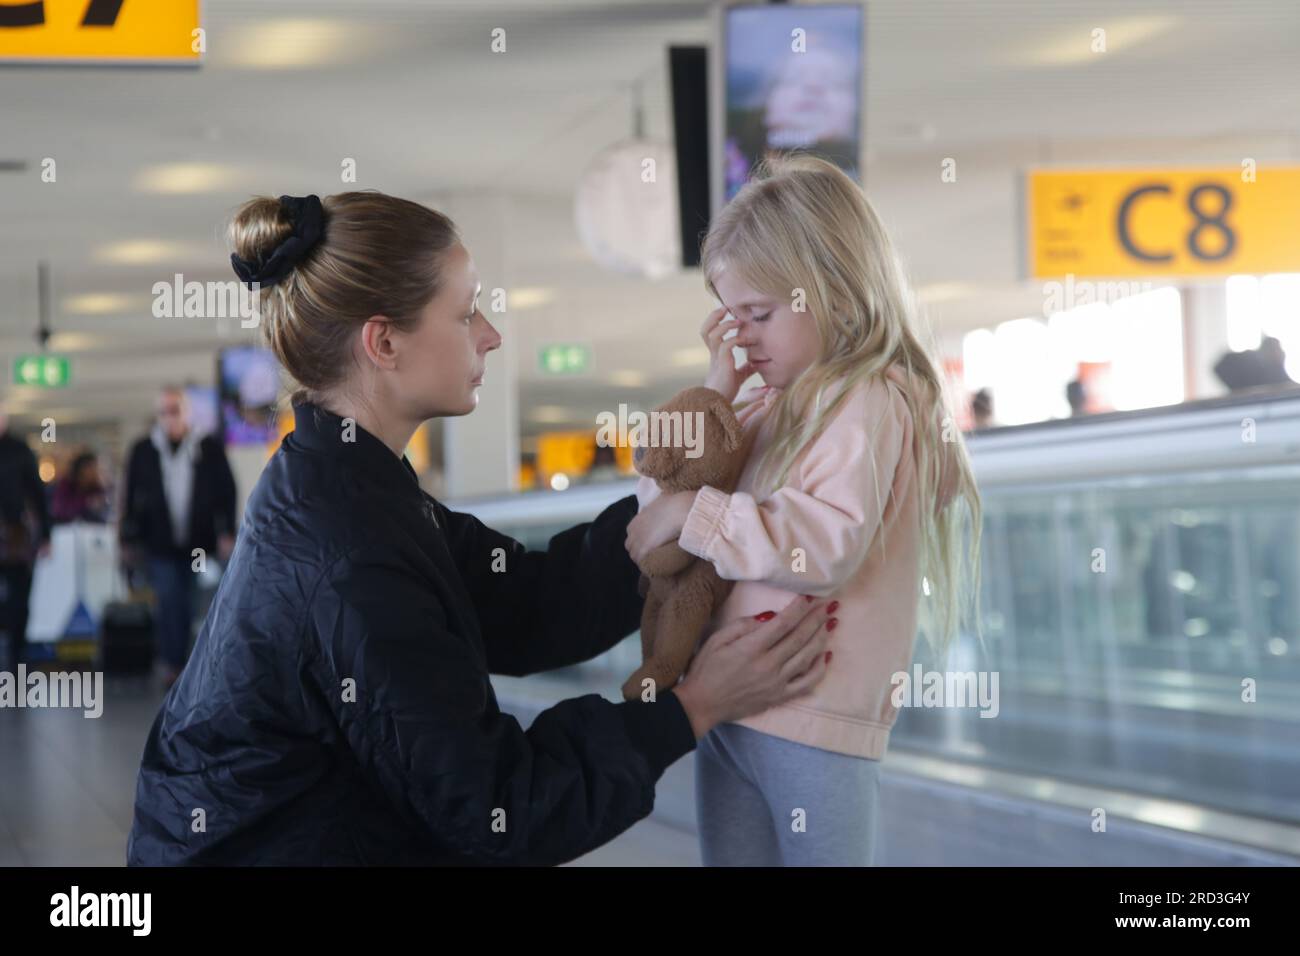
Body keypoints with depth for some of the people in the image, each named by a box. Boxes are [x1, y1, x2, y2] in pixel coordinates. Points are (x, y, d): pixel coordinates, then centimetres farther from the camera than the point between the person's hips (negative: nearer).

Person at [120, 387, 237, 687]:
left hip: (200, 546, 0)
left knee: (188, 608, 5)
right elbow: (131, 497, 9)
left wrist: (226, 533, -3)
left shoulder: (209, 448, 4)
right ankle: (172, 665, 1)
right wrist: (130, 540, 7)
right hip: (160, 547, 0)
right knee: (170, 604, -6)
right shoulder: (143, 451, 6)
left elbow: (227, 490, 4)